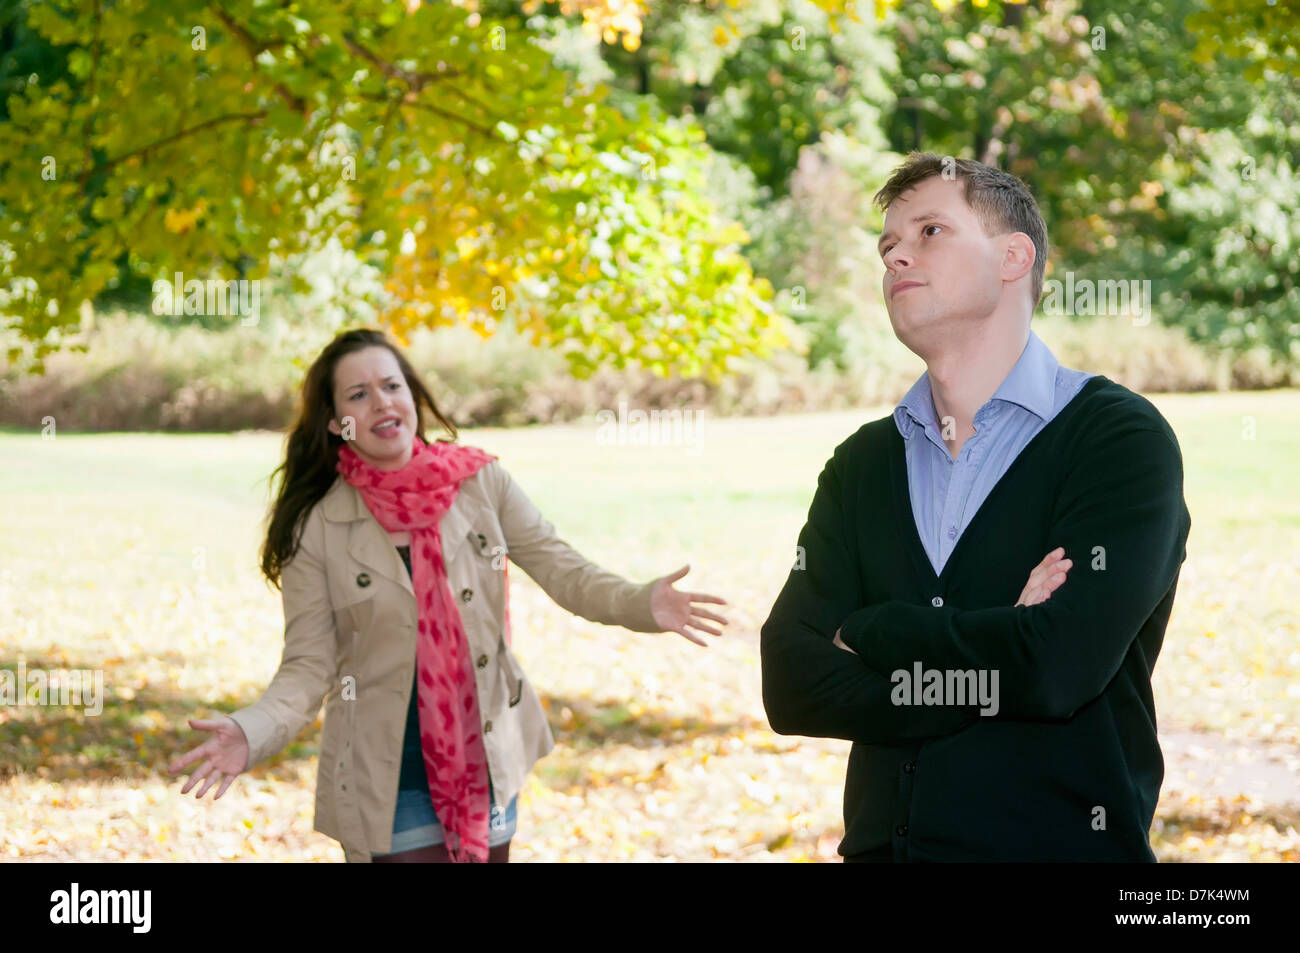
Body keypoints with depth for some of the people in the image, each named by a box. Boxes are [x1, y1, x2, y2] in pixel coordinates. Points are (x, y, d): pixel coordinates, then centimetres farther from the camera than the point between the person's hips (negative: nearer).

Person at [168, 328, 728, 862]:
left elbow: (559, 569, 0)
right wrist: (251, 735, -26)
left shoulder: (480, 482, -2)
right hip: (388, 787, -2)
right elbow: (309, 666, -8)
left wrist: (641, 604, -17)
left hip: (486, 768, 3)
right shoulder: (317, 531, -8)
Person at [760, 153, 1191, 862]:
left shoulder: (1120, 436, -8)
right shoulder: (860, 464, 7)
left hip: (1064, 843, -4)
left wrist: (864, 631, -9)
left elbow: (1058, 664, -22)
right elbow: (790, 688, -5)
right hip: (881, 840, 4)